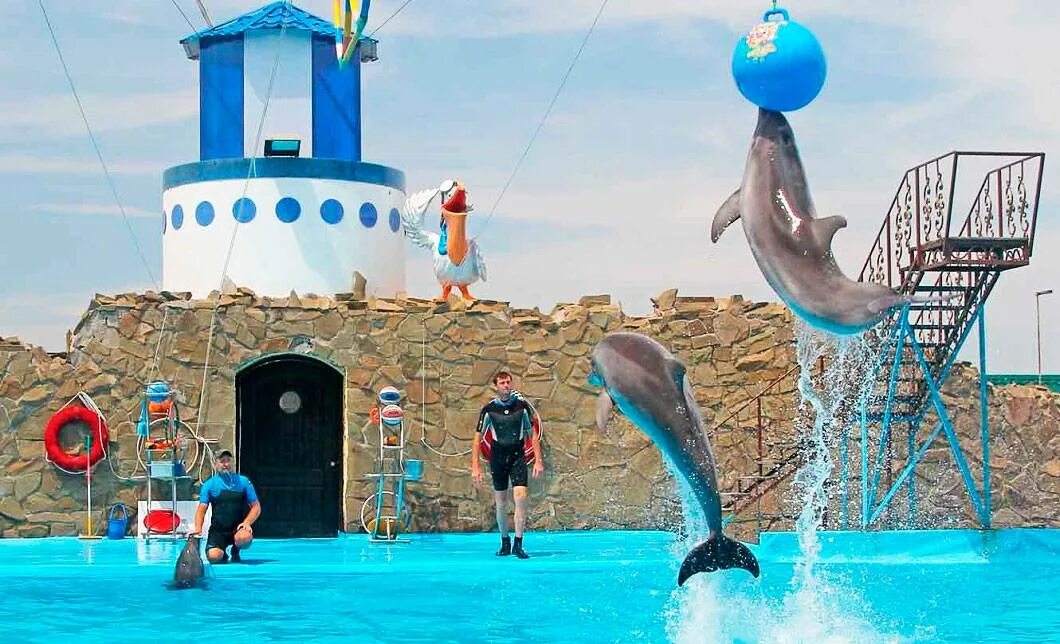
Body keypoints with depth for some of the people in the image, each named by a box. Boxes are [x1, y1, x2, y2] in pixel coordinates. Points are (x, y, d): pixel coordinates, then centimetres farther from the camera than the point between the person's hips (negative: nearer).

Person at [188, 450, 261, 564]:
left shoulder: (243, 481, 3)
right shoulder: (209, 485, 4)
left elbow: (256, 507, 4)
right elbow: (202, 509, -1)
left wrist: (247, 523, -14)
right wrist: (198, 528, -19)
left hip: (238, 528, 0)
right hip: (218, 531, 0)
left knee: (245, 538, -36)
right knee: (214, 557, -26)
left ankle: (235, 551, 2)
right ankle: (223, 555, 14)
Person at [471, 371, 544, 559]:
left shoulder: (522, 405, -3)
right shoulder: (489, 409, -4)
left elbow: (533, 434, 4)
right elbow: (478, 438, -1)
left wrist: (538, 461, -2)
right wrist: (475, 466, -8)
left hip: (518, 455, -1)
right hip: (498, 456, 1)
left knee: (521, 497, -16)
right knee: (501, 503, 6)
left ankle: (518, 545, -11)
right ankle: (505, 543, 23)